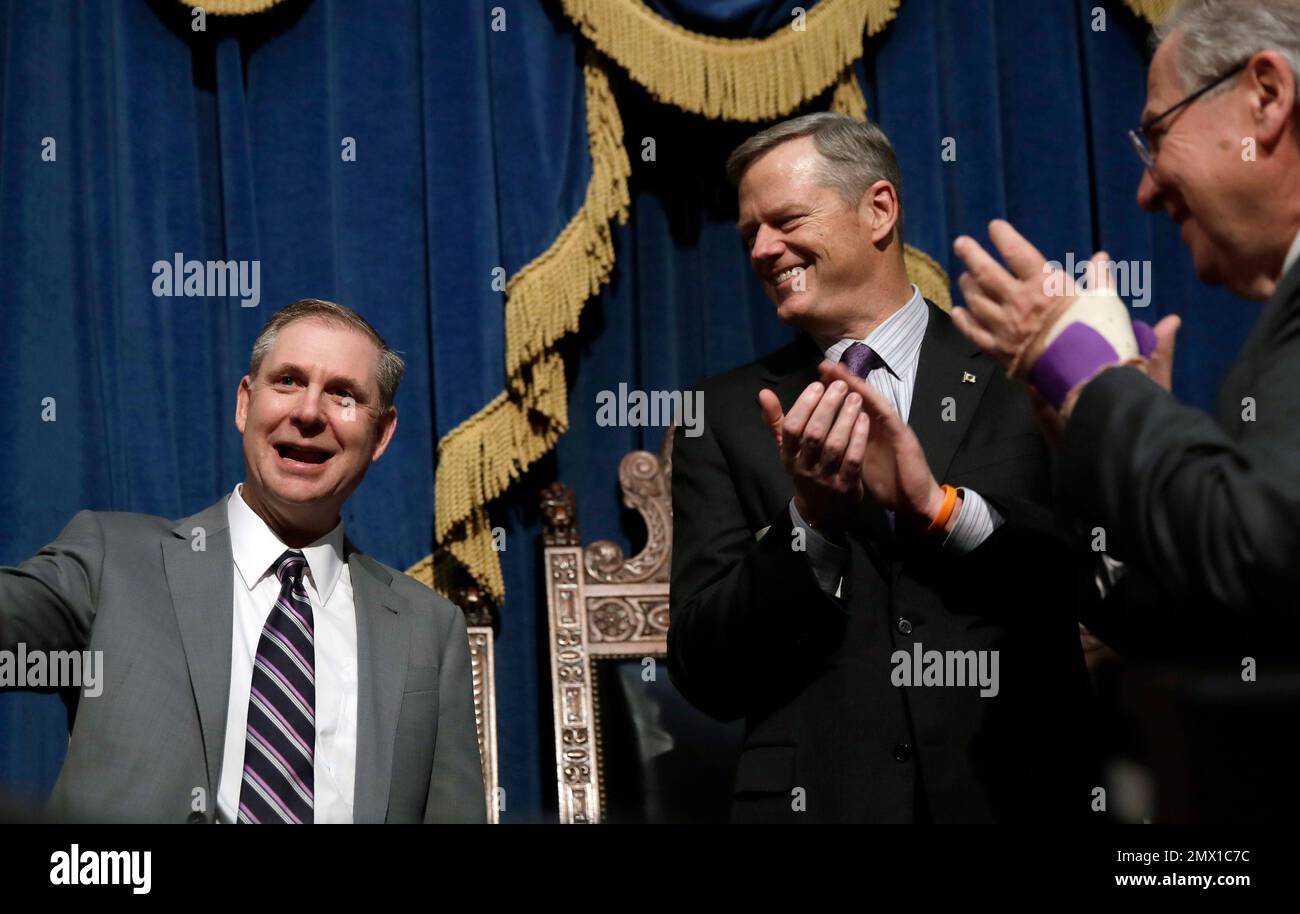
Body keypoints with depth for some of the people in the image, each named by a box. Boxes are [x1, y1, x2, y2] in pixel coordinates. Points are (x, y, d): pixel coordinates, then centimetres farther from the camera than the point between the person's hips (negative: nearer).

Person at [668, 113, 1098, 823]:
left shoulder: (1020, 382, -1)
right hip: (813, 796, 1)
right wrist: (812, 523, -17)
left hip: (1012, 792, -1)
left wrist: (938, 503, -19)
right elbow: (702, 676, -3)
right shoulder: (727, 416, 3)